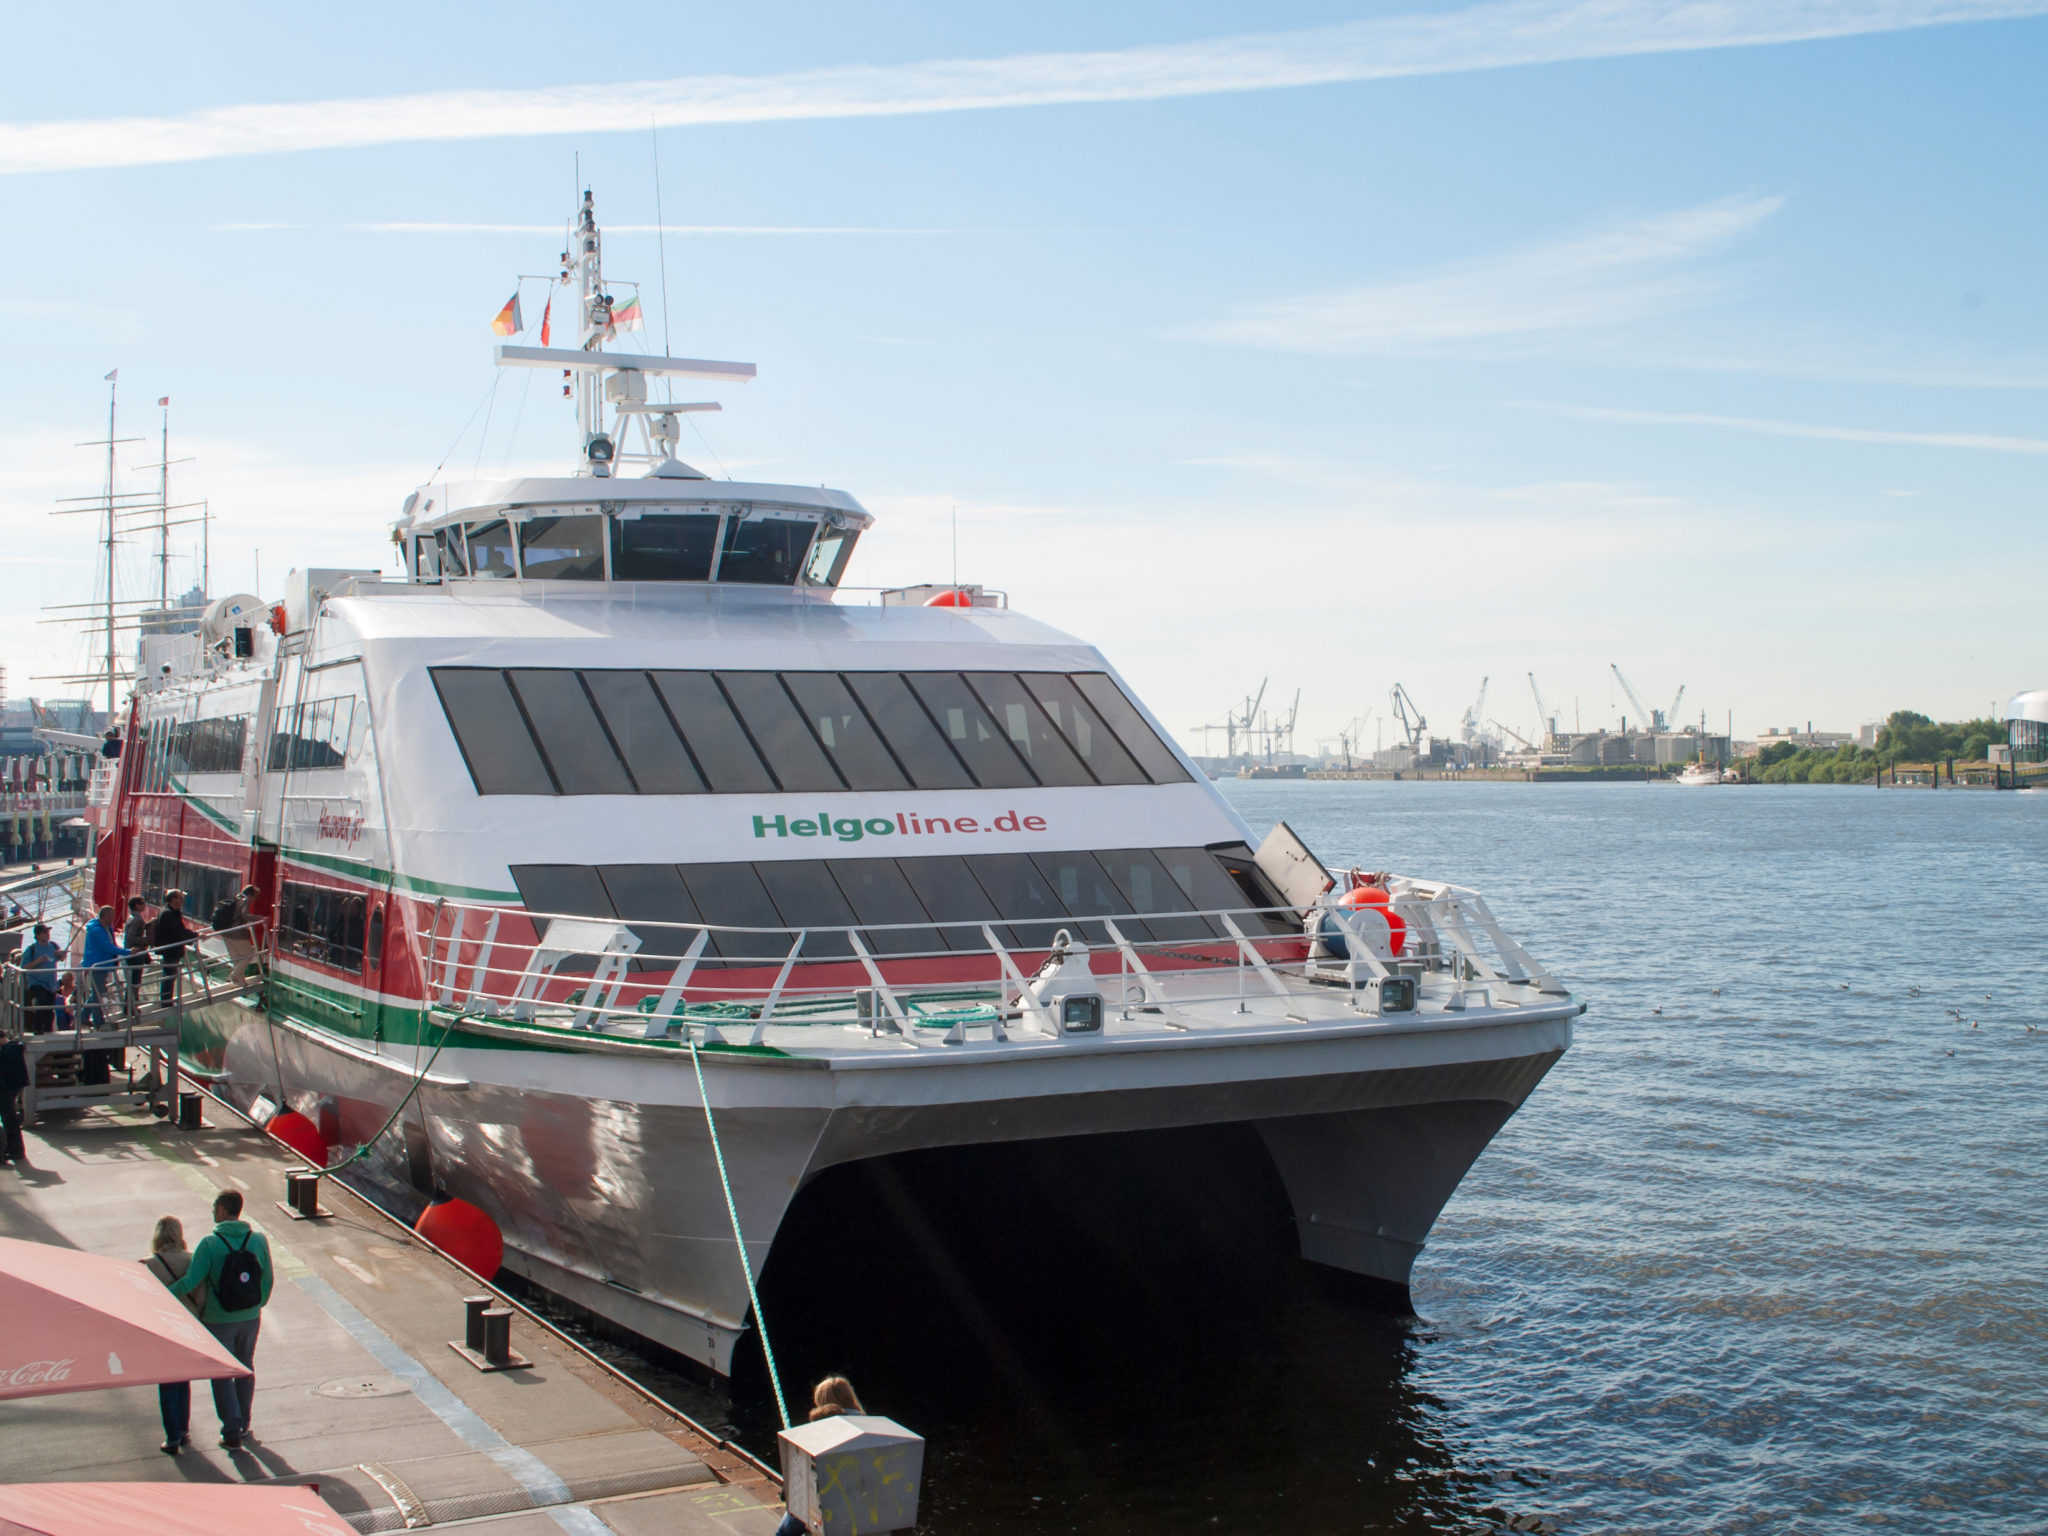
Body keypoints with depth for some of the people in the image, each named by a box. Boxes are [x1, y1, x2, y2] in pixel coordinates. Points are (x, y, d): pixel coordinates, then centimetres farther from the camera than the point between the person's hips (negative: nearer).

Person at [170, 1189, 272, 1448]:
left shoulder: (210, 1244, -19)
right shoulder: (259, 1240, -6)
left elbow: (190, 1282, -23)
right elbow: (267, 1279, 2)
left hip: (219, 1321, -4)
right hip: (250, 1319, 4)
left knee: (221, 1375, 10)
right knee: (245, 1369, 22)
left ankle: (232, 1432, 9)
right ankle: (243, 1423, 34)